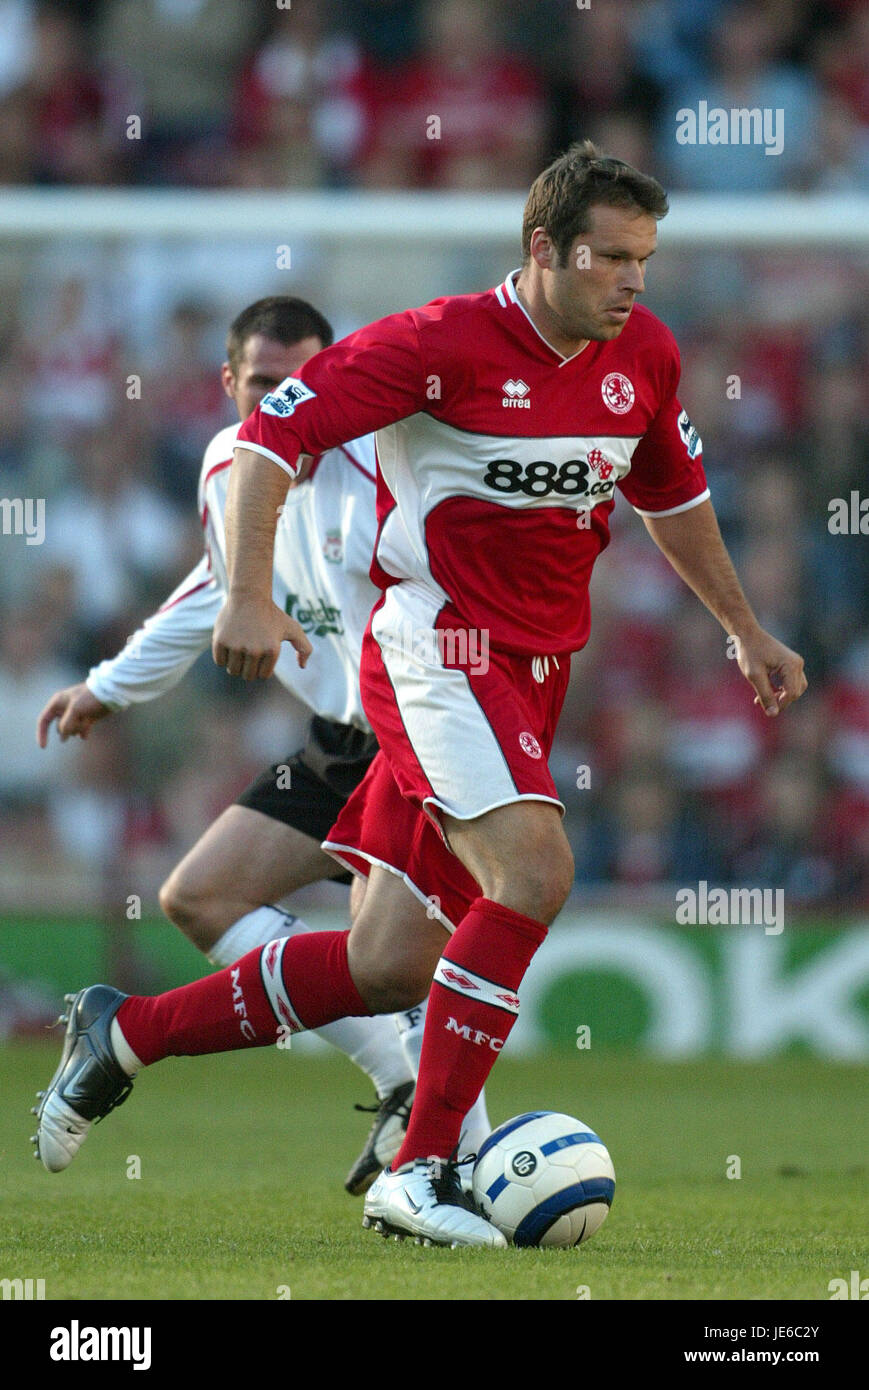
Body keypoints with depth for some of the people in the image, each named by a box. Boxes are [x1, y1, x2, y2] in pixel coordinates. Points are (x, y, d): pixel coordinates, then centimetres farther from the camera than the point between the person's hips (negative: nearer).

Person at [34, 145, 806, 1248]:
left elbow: (673, 492, 24)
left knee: (387, 966, 7)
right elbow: (273, 430, -14)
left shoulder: (643, 353, 5)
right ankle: (421, 1168, -21)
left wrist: (745, 631, 27)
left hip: (534, 672, 7)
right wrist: (250, 599, -24)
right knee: (535, 868, -28)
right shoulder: (444, 343, -15)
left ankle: (125, 1032, 25)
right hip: (435, 650, -7)